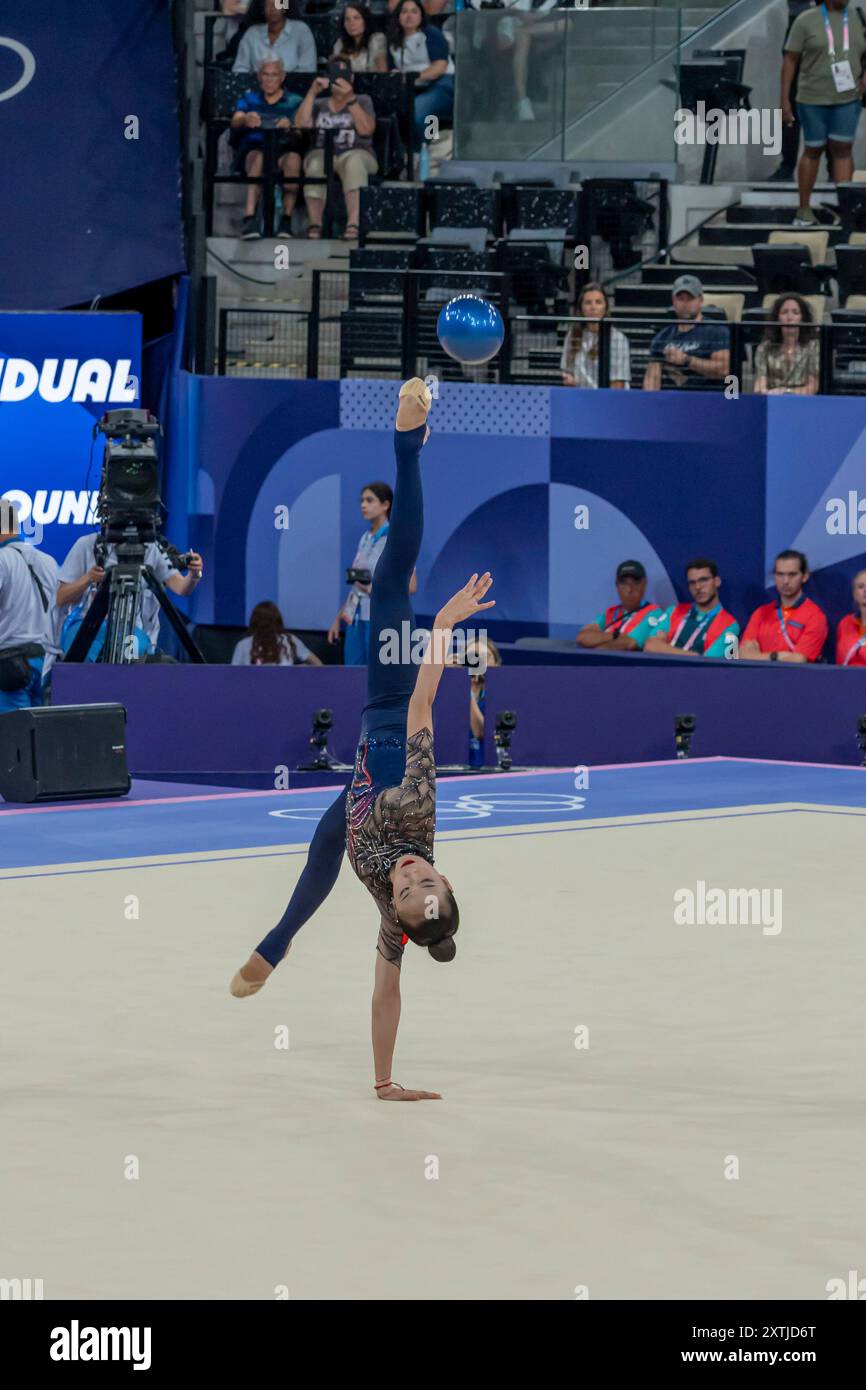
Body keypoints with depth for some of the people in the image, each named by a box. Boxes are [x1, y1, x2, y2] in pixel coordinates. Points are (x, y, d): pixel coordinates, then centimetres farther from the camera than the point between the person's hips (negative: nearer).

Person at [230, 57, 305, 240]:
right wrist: (245, 120, -25)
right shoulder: (249, 99, 23)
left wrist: (290, 128, -23)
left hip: (283, 149, 0)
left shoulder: (294, 101, 19)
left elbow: (300, 135, 3)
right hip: (252, 148, 0)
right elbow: (235, 122, 2)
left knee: (293, 157, -36)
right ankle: (250, 218, -52)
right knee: (259, 158, -37)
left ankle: (287, 218, -39)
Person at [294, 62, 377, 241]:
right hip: (323, 153, 2)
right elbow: (300, 124, 1)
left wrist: (350, 99, -14)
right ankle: (315, 224, -37)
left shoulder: (363, 102, 14)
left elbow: (366, 129, -6)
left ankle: (353, 224, -48)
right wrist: (312, 92, -4)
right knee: (315, 163, -35)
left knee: (353, 162, -39)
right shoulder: (319, 105, 21)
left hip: (357, 154, -2)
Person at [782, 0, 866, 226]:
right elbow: (789, 60, -4)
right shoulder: (806, 21, -7)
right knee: (813, 150, 6)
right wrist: (784, 101, -8)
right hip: (814, 97, -2)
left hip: (847, 98, 2)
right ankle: (804, 210, 19)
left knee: (843, 149, -4)